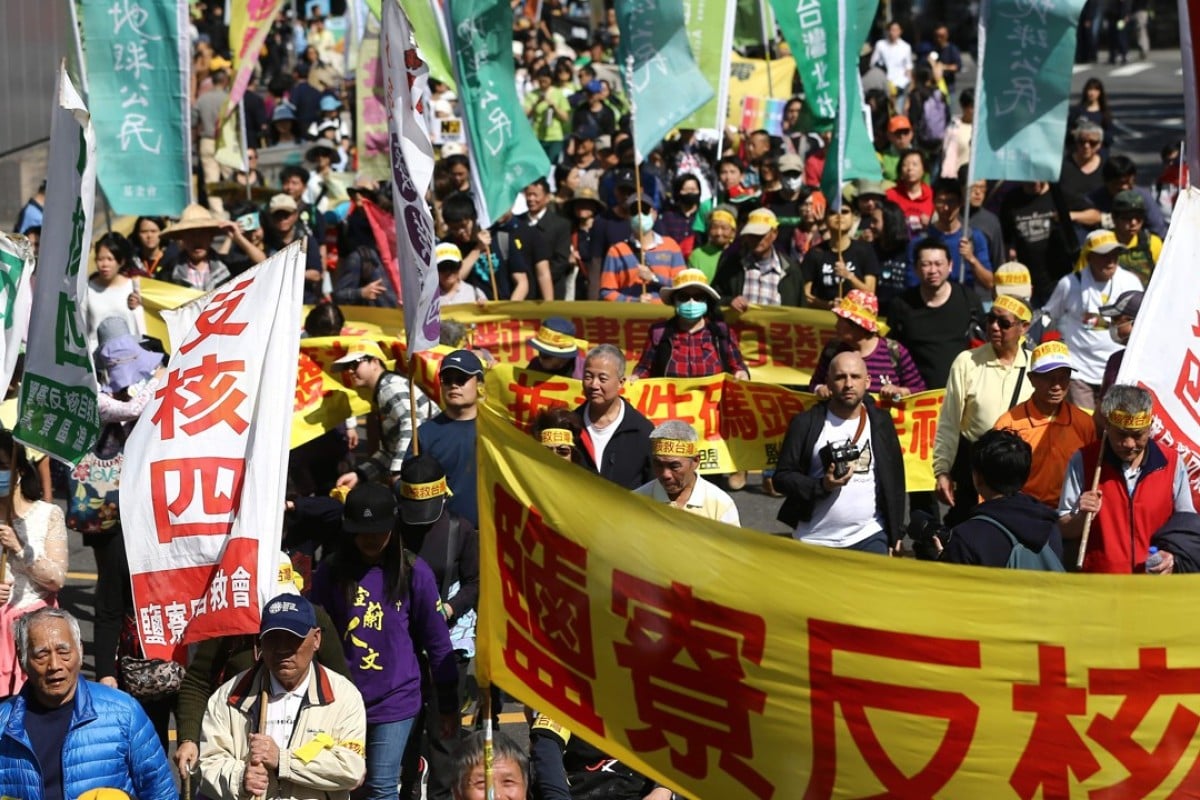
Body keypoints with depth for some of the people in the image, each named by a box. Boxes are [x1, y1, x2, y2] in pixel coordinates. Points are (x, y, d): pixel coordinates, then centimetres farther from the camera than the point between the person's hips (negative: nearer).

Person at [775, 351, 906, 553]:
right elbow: (782, 477, -3)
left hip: (869, 539, 1)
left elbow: (894, 481, 11)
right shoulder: (806, 423, -1)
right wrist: (822, 485, -19)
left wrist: (895, 534, 7)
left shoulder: (881, 423, 6)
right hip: (813, 543, -1)